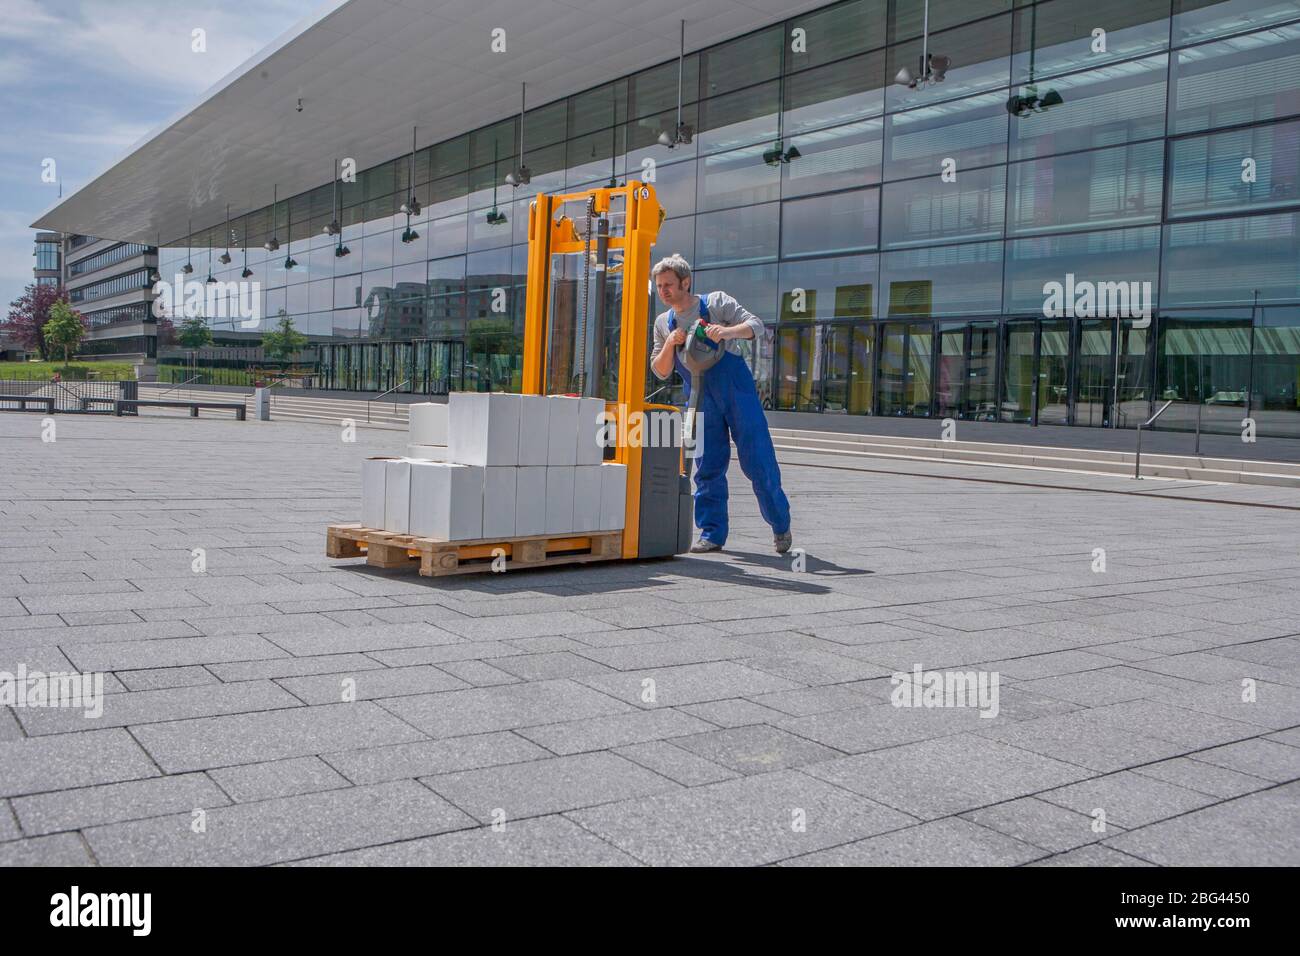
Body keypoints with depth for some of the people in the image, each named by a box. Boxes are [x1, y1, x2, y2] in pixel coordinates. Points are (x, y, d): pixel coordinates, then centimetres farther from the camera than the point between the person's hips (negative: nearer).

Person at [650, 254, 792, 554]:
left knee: (759, 462, -2)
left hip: (737, 393, -4)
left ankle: (781, 525, 14)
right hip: (702, 401, 4)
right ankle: (711, 534, 9)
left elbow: (756, 325, -12)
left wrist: (726, 331, -32)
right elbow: (660, 371, 8)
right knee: (708, 467, 1)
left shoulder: (716, 302, -3)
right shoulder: (663, 323, 10)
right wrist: (671, 344, -11)